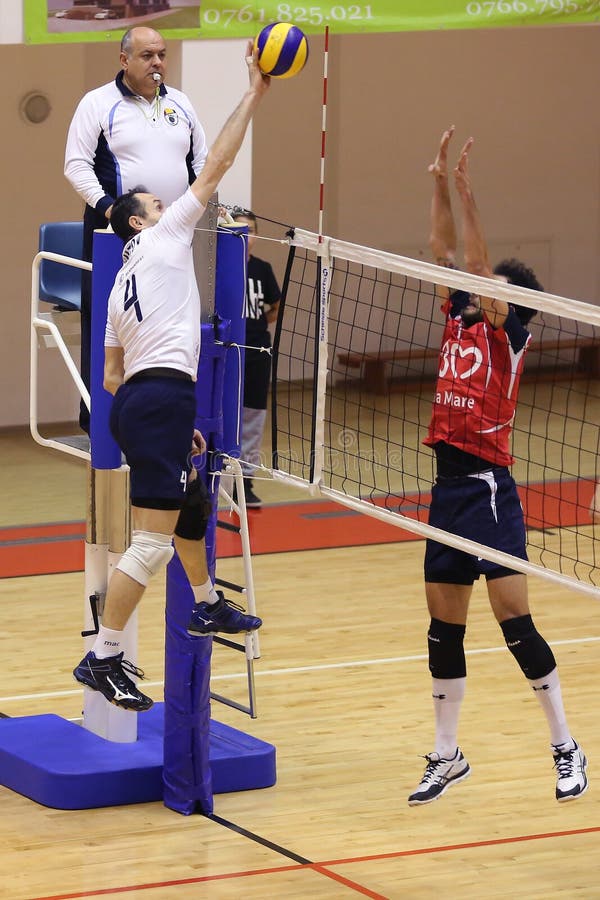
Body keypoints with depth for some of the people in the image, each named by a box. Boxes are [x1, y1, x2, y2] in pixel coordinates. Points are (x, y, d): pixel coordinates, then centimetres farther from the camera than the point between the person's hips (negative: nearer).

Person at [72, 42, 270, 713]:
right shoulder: (161, 238, 2)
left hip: (133, 399, 10)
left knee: (192, 506, 32)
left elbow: (112, 377, 22)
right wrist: (254, 92, 6)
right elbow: (216, 165, 0)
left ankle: (207, 607, 50)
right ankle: (103, 657, -14)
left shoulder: (121, 286, 23)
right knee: (153, 543, -12)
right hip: (163, 396, -10)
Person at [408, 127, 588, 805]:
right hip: (448, 487, 7)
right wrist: (440, 185, 1)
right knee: (444, 627, 10)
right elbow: (445, 252, 11)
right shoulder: (459, 320, 12)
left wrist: (466, 191, -19)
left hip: (488, 487, -7)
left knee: (514, 622, -9)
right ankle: (447, 756, 19)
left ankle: (567, 749, 0)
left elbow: (478, 265, -15)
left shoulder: (507, 333, -4)